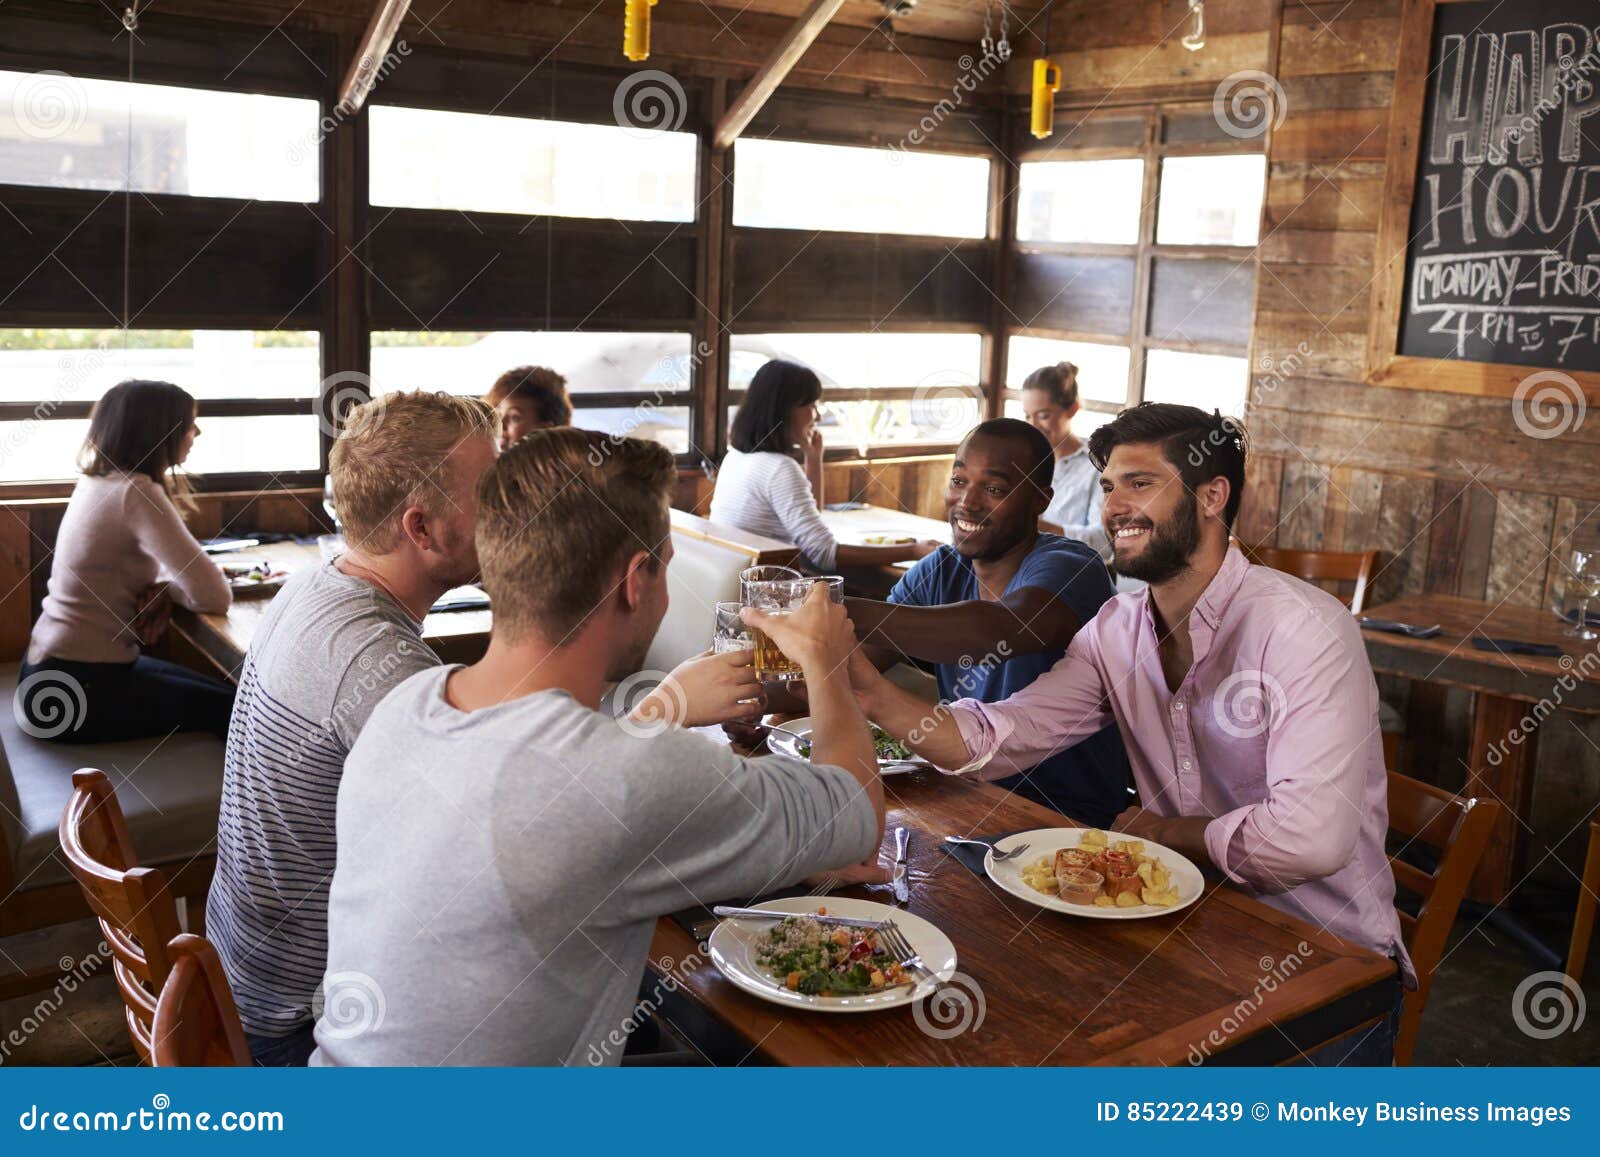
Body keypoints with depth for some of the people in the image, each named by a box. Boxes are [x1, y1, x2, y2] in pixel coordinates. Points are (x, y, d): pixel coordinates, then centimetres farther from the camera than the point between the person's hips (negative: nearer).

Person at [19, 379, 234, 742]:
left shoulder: (99, 481, 7)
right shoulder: (135, 493, -22)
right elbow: (213, 596, -25)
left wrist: (161, 589, -4)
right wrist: (166, 589, -4)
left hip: (56, 668, 9)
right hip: (73, 690, -9)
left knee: (216, 690, 15)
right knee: (229, 710, -4)